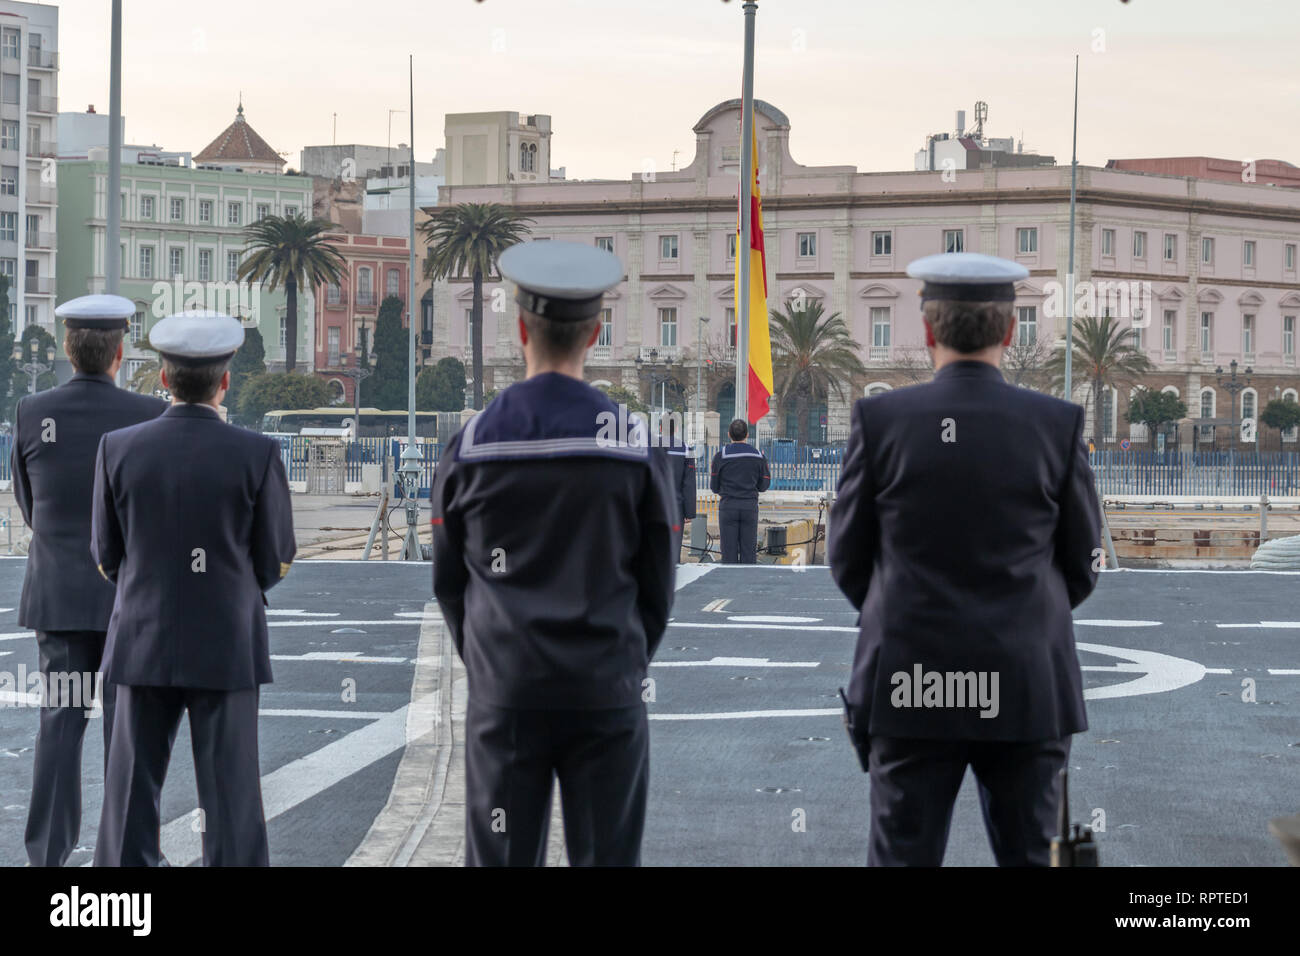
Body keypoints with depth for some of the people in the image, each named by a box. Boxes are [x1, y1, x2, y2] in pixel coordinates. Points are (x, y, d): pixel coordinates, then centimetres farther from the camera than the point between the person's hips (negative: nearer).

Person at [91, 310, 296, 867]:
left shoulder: (118, 449, -5)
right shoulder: (256, 454, -11)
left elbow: (107, 556, 4)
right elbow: (277, 561, -2)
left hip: (144, 645, 2)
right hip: (227, 648, -2)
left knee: (132, 792, 8)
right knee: (230, 799, 2)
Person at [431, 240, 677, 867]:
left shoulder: (471, 444, -1)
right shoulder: (635, 446, -3)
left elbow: (449, 581, 6)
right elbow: (657, 586, 3)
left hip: (505, 697, 1)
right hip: (607, 697, 0)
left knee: (501, 858, 4)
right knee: (606, 855, 4)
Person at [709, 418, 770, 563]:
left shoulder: (721, 455, -2)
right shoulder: (758, 456, 3)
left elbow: (714, 487, 2)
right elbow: (764, 485, 9)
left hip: (728, 507, -1)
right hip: (750, 507, 1)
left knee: (729, 553, 1)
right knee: (749, 553, 3)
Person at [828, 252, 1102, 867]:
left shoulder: (879, 419, -5)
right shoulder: (1058, 424, -3)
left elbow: (847, 558, 3)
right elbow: (1083, 565, 5)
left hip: (911, 685, -1)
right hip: (1029, 692, 1)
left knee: (904, 856, 3)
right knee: (1027, 855, 11)